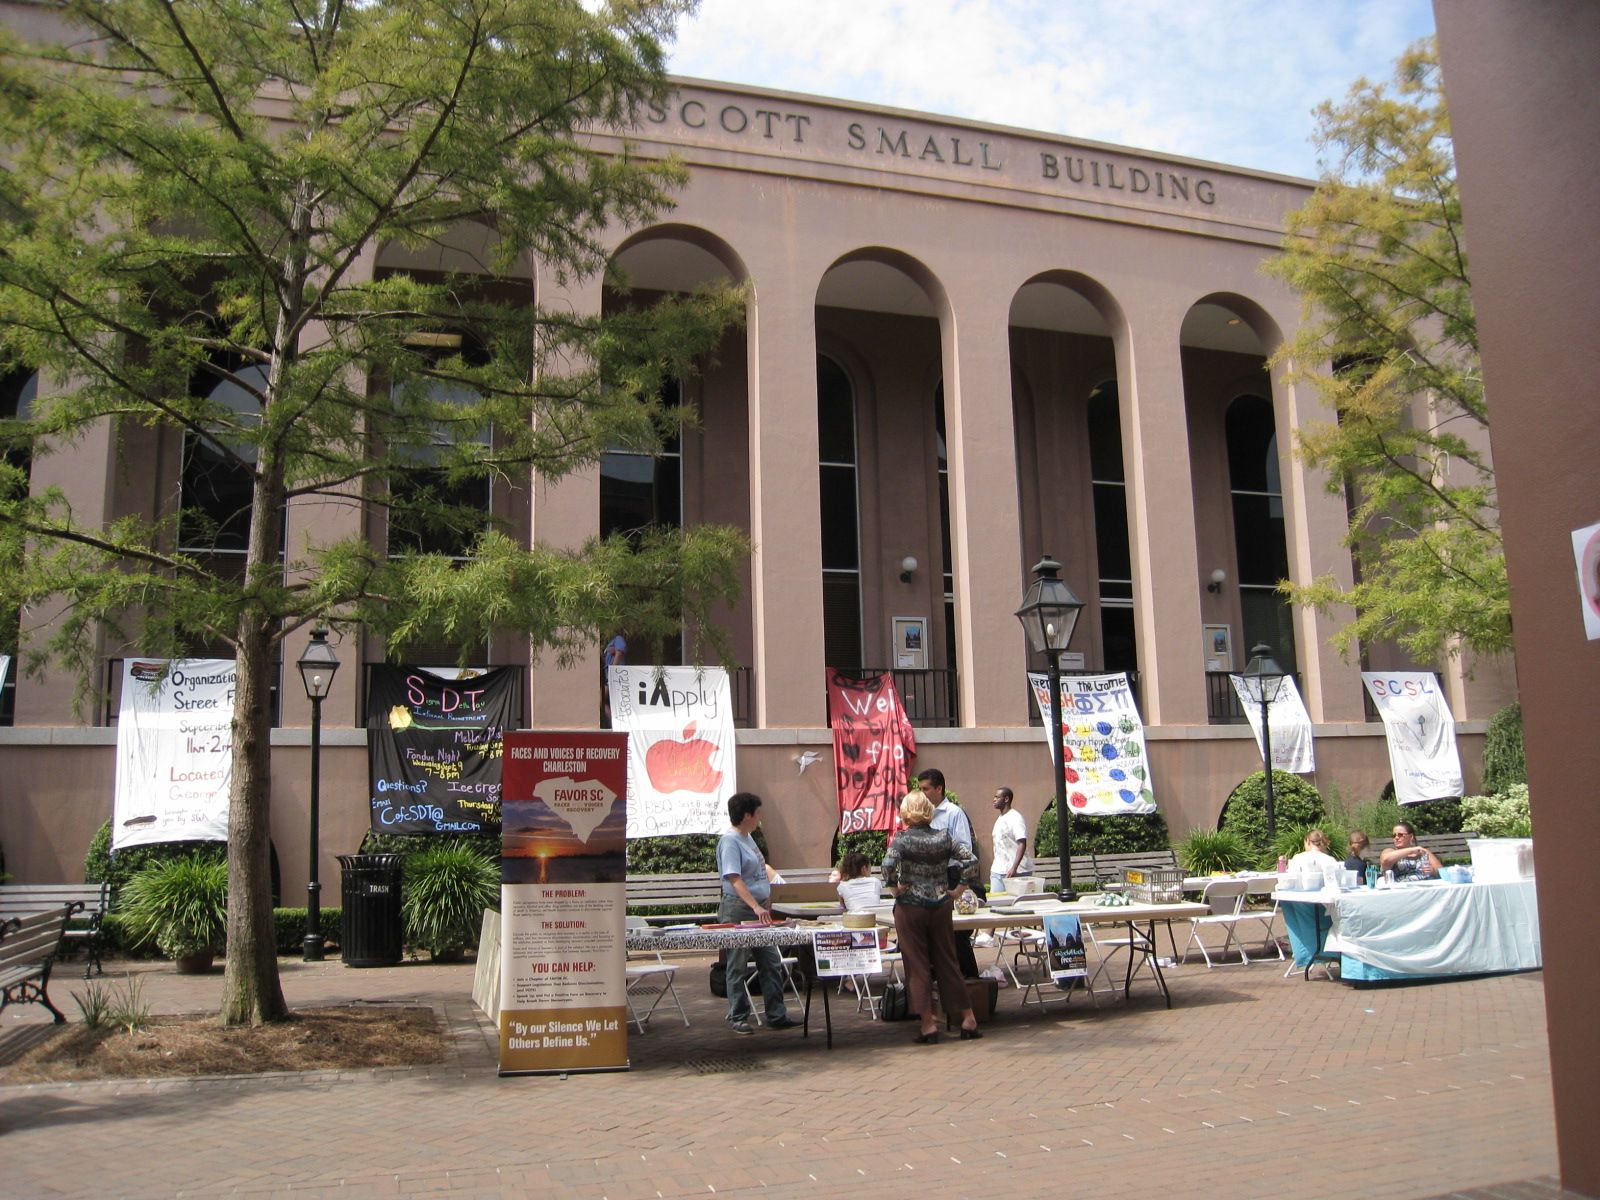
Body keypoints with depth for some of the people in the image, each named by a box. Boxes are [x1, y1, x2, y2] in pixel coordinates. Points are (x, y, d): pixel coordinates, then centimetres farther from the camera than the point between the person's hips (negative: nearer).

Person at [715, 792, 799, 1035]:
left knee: (772, 964, 9)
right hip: (738, 909, -9)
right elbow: (734, 879, -25)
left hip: (759, 910, 9)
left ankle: (776, 1015, 16)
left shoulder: (748, 838, 14)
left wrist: (767, 902, 16)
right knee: (738, 967, 3)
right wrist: (756, 906, -33)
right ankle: (737, 1018, 13)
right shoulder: (729, 841, -15)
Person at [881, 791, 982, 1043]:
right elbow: (972, 861, -1)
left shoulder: (903, 840, -10)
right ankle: (969, 1019, 15)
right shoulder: (944, 838, 1)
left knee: (917, 965, 4)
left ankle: (928, 1023, 4)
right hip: (941, 906, 4)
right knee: (948, 963, 13)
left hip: (911, 907, -4)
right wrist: (957, 889, 6)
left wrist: (895, 888, -10)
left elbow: (889, 865, -25)